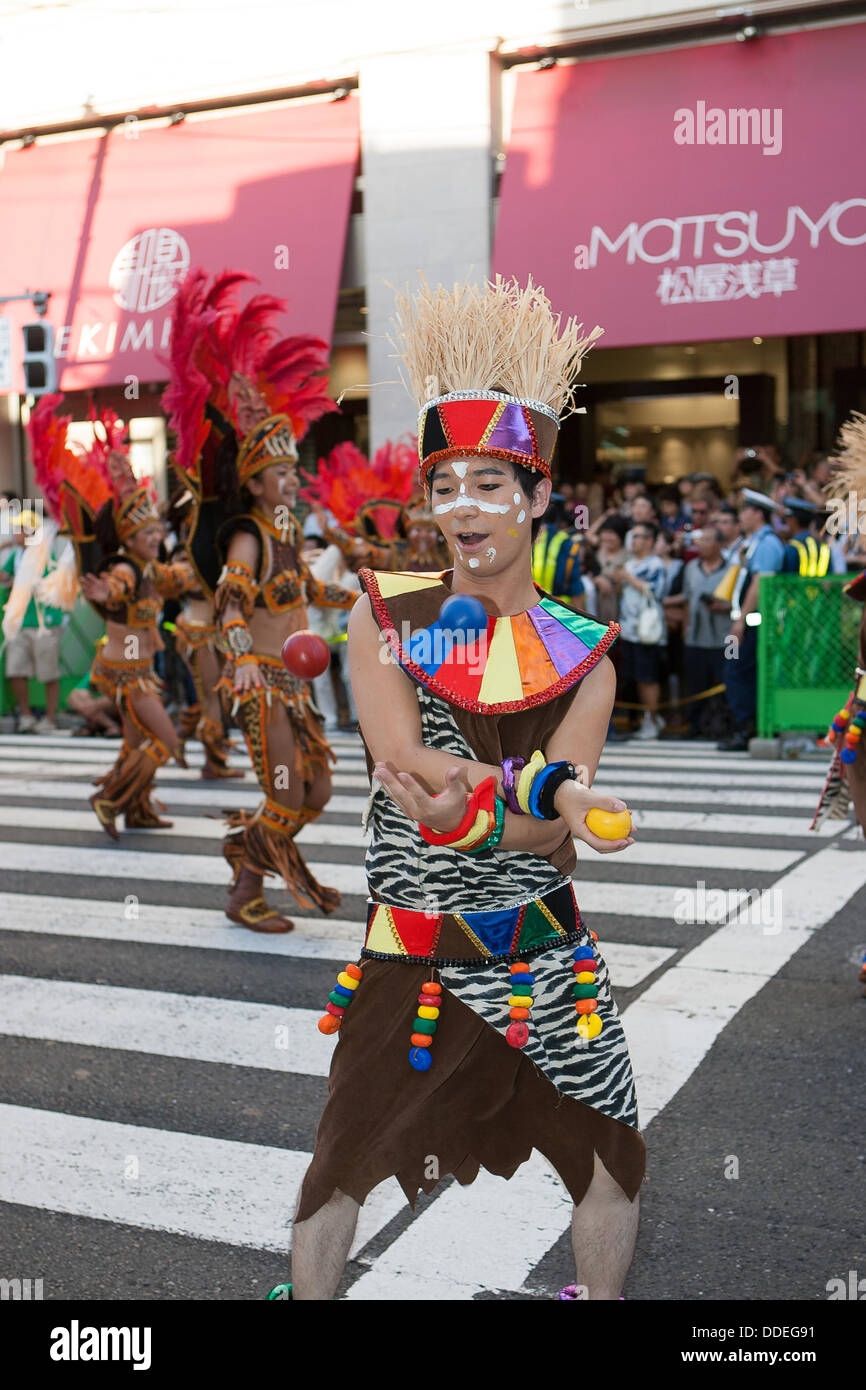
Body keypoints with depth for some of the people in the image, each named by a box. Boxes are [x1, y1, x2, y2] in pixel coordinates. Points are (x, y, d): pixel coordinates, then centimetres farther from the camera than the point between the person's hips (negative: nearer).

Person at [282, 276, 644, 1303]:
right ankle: (306, 1295, 36)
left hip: (545, 957, 2)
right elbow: (411, 788, -16)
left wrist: (466, 811, -26)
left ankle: (600, 1296, 39)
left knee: (612, 1161, 13)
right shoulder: (384, 618, -6)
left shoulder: (582, 654, -1)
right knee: (342, 1166, 10)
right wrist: (540, 787, -25)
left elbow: (554, 832, -10)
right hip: (408, 958, -2)